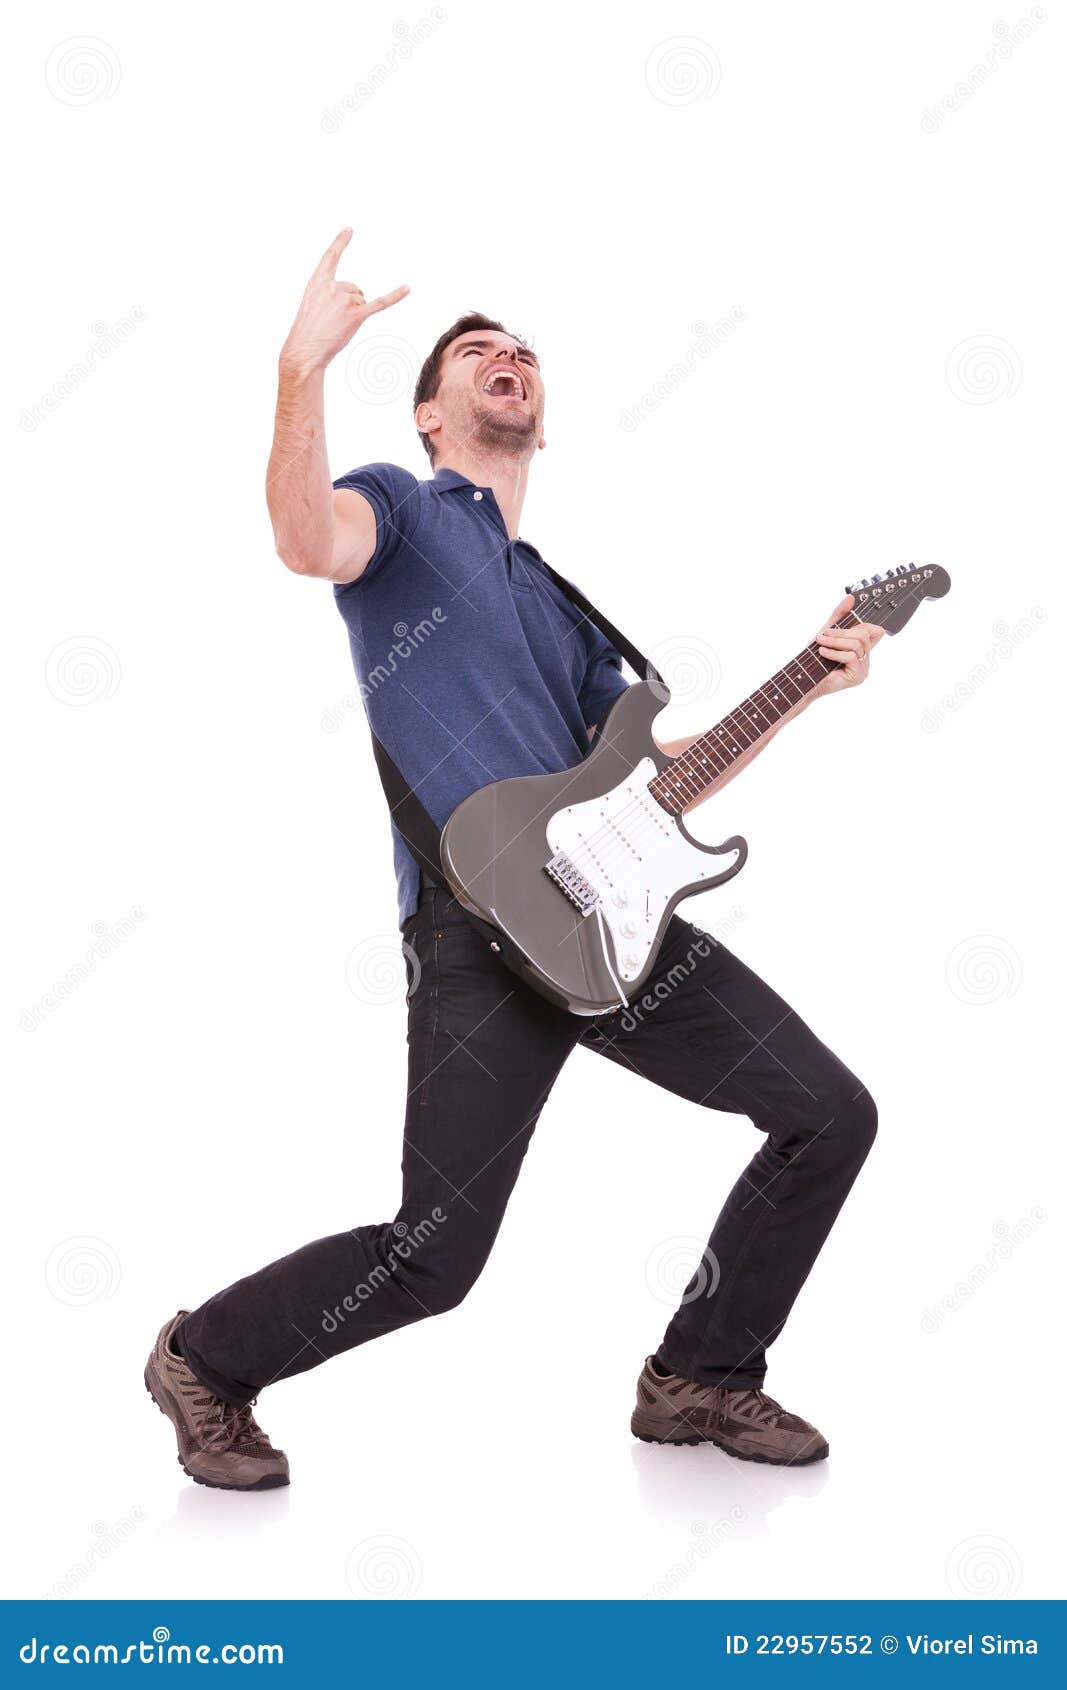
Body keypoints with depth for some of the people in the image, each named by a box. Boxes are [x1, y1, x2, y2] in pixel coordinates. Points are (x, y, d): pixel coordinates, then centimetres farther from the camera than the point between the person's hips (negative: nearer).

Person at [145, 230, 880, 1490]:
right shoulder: (401, 509, 8)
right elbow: (308, 544, -19)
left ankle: (698, 1379, 19)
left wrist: (806, 685, 17)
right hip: (477, 926, -7)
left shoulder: (558, 602, 27)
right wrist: (303, 368, -29)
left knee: (831, 1113, 2)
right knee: (435, 1253, -11)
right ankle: (203, 1362, 17)